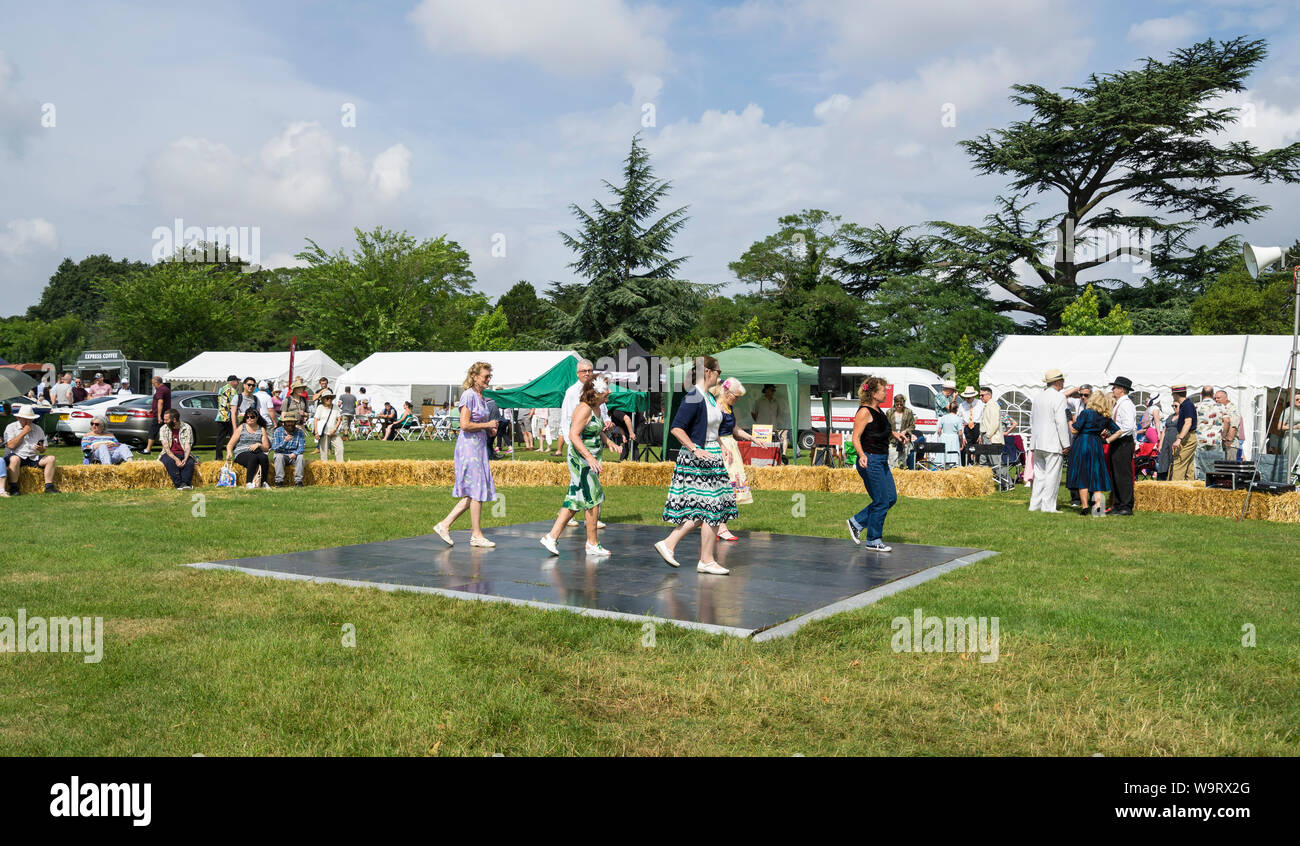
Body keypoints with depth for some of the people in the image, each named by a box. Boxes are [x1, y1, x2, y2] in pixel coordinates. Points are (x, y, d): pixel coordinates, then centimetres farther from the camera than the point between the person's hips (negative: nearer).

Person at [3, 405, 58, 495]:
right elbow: (11, 445, -12)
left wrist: (41, 449, -11)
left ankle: (49, 487, -21)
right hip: (17, 455, -4)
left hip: (33, 457, 4)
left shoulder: (37, 429, 15)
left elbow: (43, 450, 14)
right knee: (14, 459, -39)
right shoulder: (11, 427, 4)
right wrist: (23, 433, -10)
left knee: (51, 458, -18)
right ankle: (13, 488, -29)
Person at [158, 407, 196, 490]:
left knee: (190, 462, -33)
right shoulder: (163, 429, 1)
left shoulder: (187, 428, -1)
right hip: (169, 454, 0)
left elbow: (188, 446, -7)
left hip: (183, 454, 0)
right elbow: (166, 447, -8)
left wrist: (185, 459, -27)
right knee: (169, 461, -35)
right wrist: (176, 459, -25)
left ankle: (185, 483, -38)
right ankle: (179, 484, -36)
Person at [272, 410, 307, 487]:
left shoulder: (299, 432, -3)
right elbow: (275, 448, -14)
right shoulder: (278, 431, -6)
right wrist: (285, 441, -31)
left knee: (301, 457, -29)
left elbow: (302, 448, -9)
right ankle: (279, 480, -29)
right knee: (279, 456, -32)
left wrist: (295, 453, -31)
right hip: (282, 454, -1)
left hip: (294, 455, 1)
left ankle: (298, 480, -28)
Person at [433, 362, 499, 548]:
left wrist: (490, 430, 8)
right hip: (469, 447, -9)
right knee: (476, 491, -3)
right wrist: (487, 425, -12)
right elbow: (465, 425, -21)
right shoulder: (468, 395, -13)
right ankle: (476, 535, 5)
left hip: (479, 447, 9)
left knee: (472, 494, 9)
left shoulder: (481, 397, 15)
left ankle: (444, 525, 12)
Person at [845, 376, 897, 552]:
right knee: (881, 501, -5)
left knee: (891, 498, 11)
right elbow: (856, 438, -19)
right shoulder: (864, 412, -14)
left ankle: (857, 522, 20)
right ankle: (873, 540, 9)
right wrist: (862, 455, -35)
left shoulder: (878, 410, 13)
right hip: (870, 461, -10)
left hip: (882, 461, 10)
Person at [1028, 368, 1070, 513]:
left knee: (1039, 474, 12)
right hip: (1053, 443, -7)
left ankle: (1035, 504, 14)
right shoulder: (1059, 397, -11)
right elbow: (1061, 422, -15)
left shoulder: (1037, 396, 12)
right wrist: (1066, 445, -11)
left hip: (1038, 442, 7)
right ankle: (1048, 506, -3)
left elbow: (1032, 420, 17)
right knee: (1052, 474, -3)